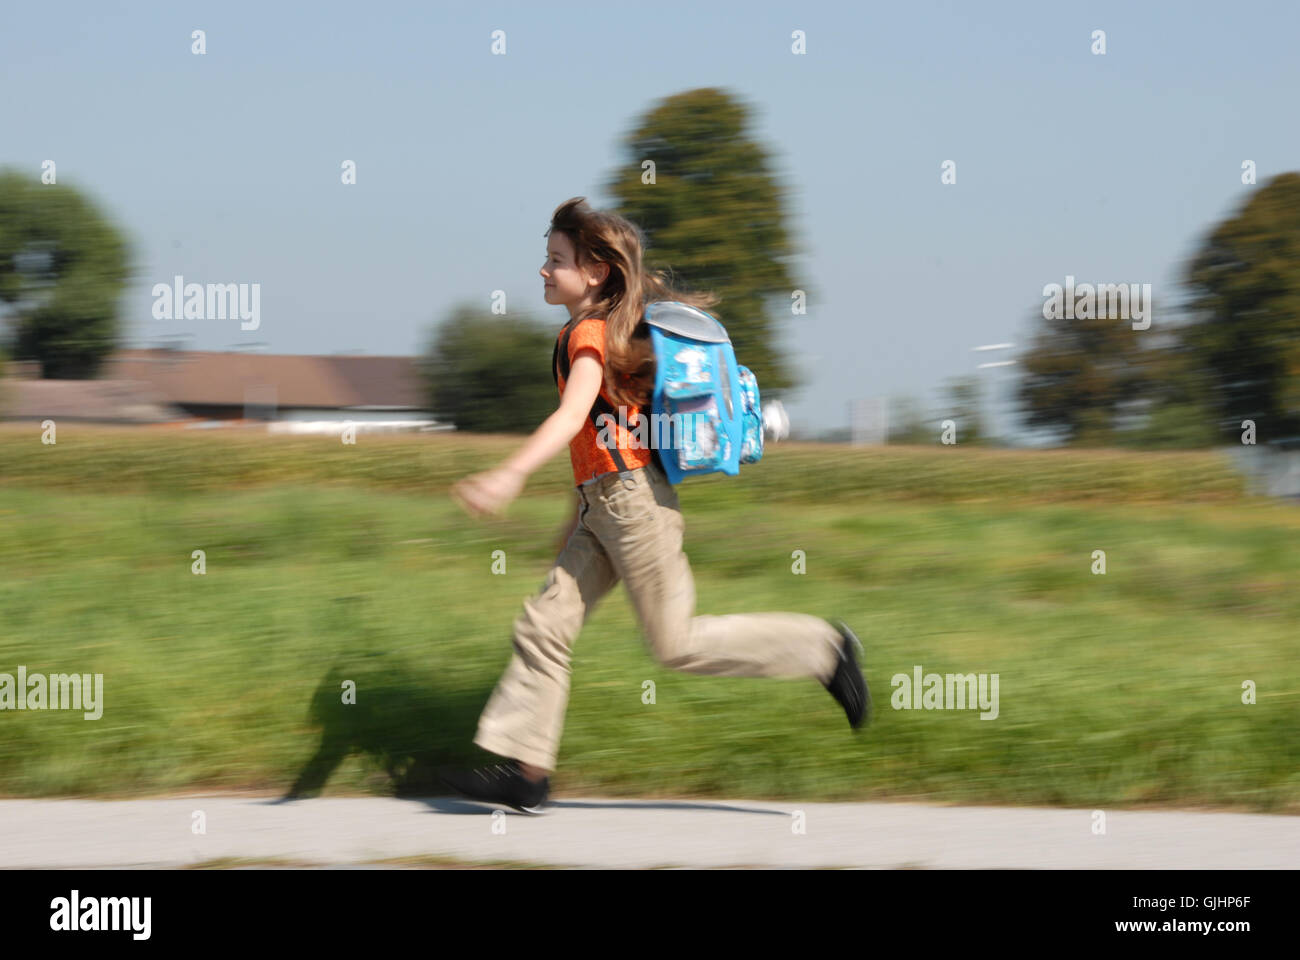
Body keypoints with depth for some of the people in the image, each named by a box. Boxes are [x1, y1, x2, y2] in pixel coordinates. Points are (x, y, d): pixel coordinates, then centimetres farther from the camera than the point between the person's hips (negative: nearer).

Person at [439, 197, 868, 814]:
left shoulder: (590, 333, -13)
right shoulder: (614, 329, 16)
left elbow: (572, 416, -29)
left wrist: (510, 475, -41)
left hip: (630, 496, -10)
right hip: (601, 508, 10)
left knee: (676, 643, -4)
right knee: (543, 625, 4)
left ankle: (822, 648, 4)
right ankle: (523, 769, 3)